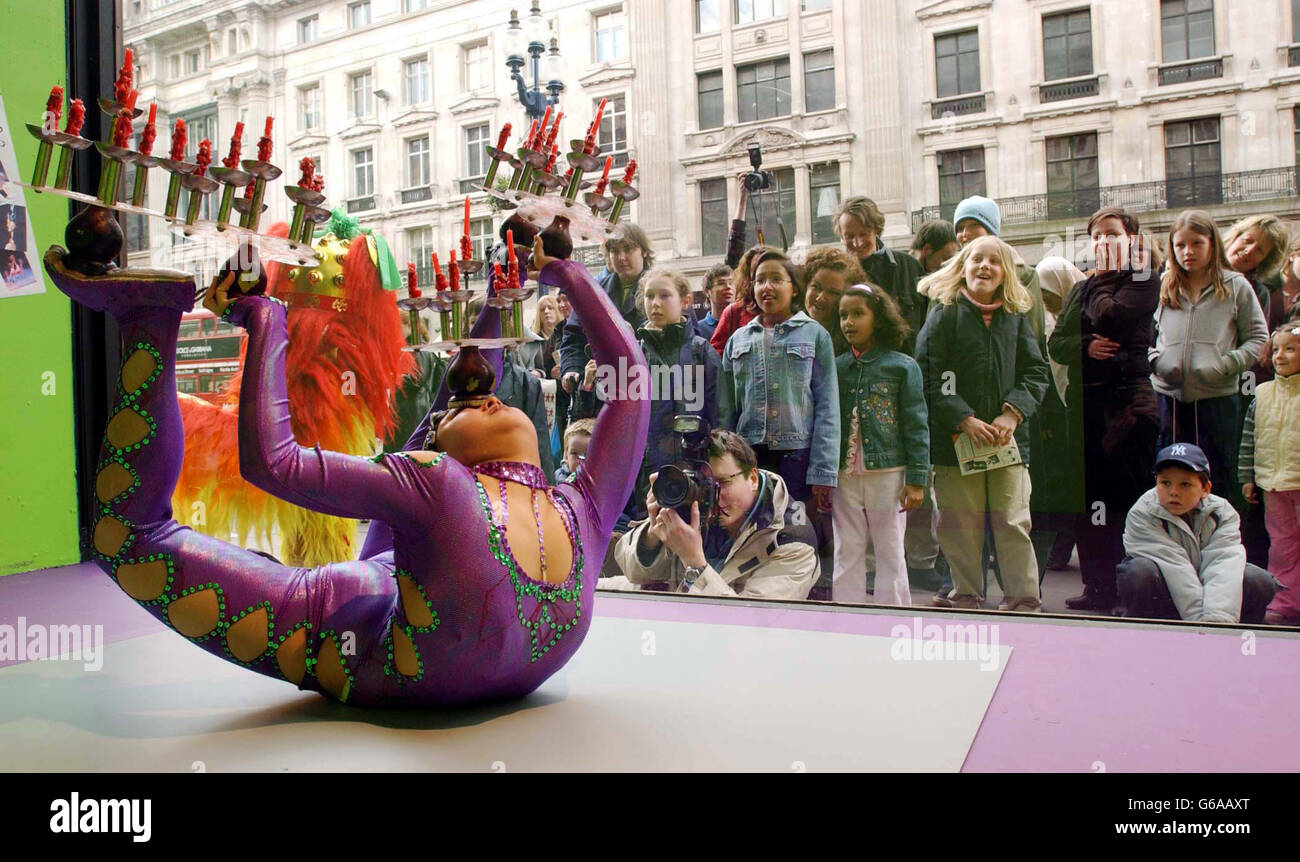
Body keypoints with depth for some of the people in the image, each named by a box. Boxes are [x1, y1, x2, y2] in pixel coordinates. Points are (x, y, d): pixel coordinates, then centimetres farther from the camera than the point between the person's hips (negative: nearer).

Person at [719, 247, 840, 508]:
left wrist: (823, 473, -8)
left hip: (798, 454, -2)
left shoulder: (815, 335, 5)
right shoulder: (738, 339, 14)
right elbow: (726, 408, 13)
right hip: (748, 456, 3)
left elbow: (827, 407, -1)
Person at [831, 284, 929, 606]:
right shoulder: (836, 368, 7)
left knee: (890, 553, 7)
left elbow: (916, 426, -3)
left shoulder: (903, 366, -2)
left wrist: (917, 479, -8)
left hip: (888, 472, -3)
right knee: (847, 554, 10)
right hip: (844, 474, 3)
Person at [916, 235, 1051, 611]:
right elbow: (927, 376, -6)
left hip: (1008, 436, 2)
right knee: (961, 525, 4)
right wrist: (965, 420, -13)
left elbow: (1036, 372, 9)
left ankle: (1024, 598, 11)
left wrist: (1013, 414, -7)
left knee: (1013, 522, 0)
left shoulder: (1016, 318, 11)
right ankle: (967, 593, 19)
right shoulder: (944, 315, 1)